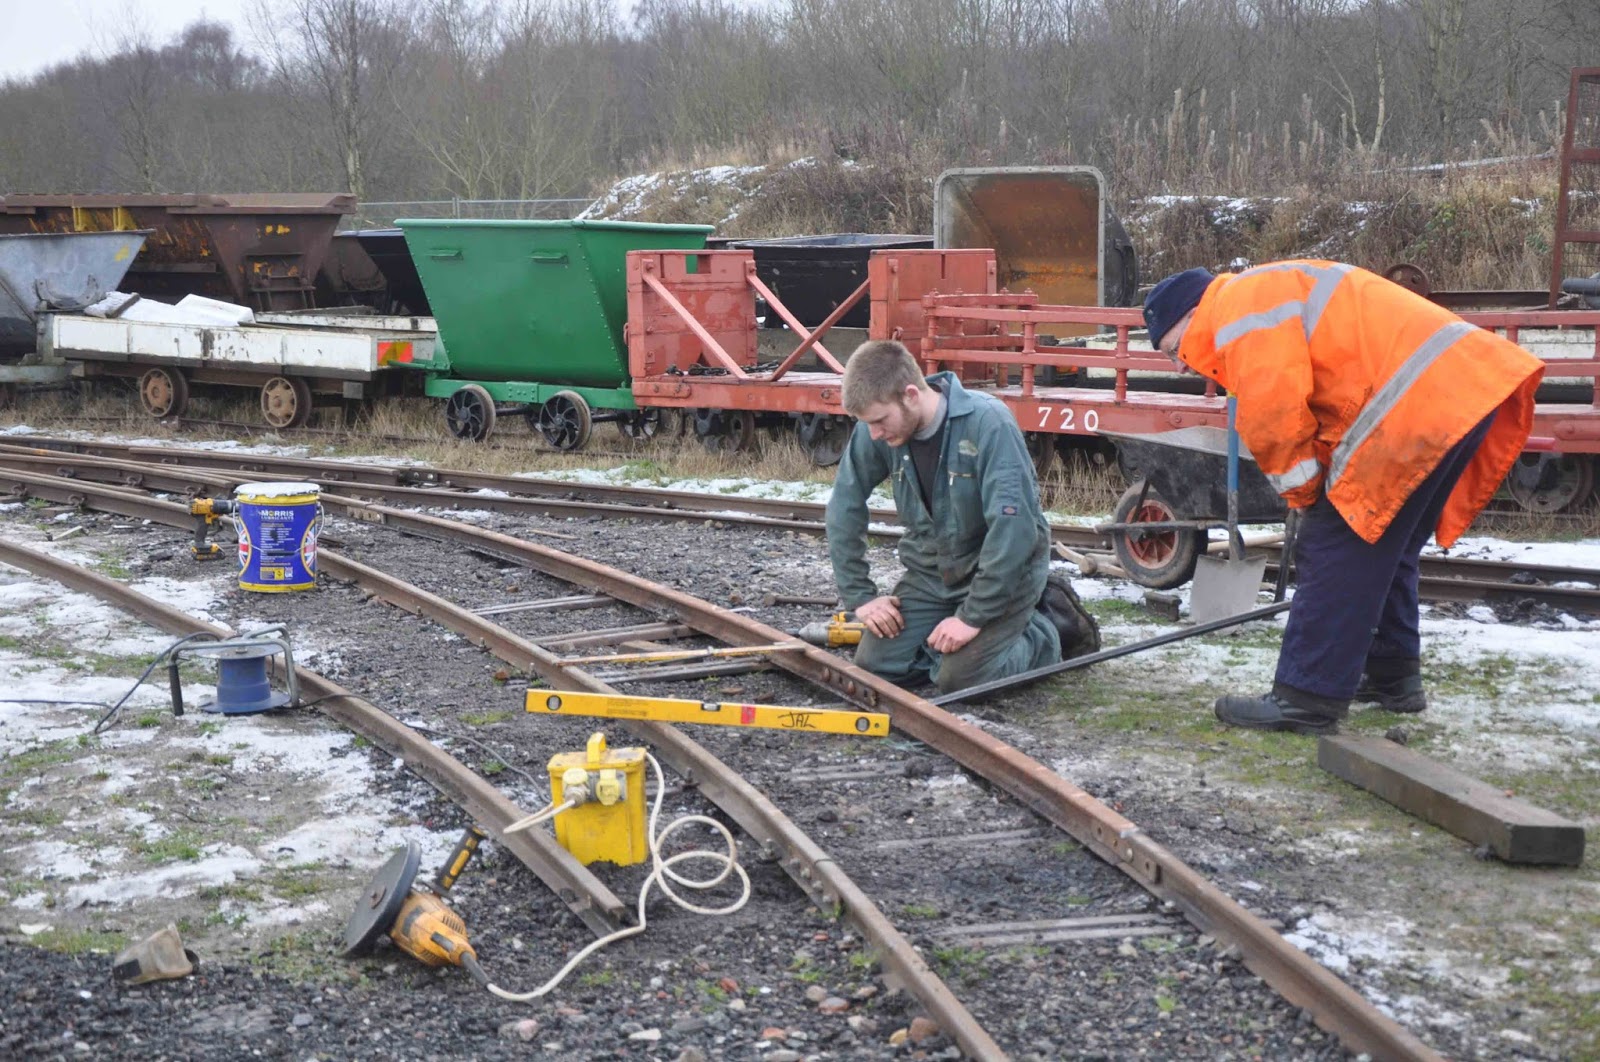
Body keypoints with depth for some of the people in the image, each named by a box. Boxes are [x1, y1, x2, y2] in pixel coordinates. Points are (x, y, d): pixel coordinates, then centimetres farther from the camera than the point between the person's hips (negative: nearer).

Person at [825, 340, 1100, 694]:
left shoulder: (988, 422, -28)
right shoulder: (874, 431, -13)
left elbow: (1013, 527, -30)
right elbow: (844, 507, -1)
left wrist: (973, 616, -27)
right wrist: (859, 596, -5)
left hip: (1005, 566, -5)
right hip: (931, 570, 5)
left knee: (961, 679, -20)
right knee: (875, 666, -7)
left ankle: (1055, 626, 5)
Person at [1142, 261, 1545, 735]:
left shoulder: (1244, 303, -4)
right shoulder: (1270, 293, 28)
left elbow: (1273, 410, -16)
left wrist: (1302, 492, -1)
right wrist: (1314, 493, 18)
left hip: (1418, 402, -11)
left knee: (1338, 549, -7)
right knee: (1381, 547, 22)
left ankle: (1306, 700, -5)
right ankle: (1392, 675, 31)